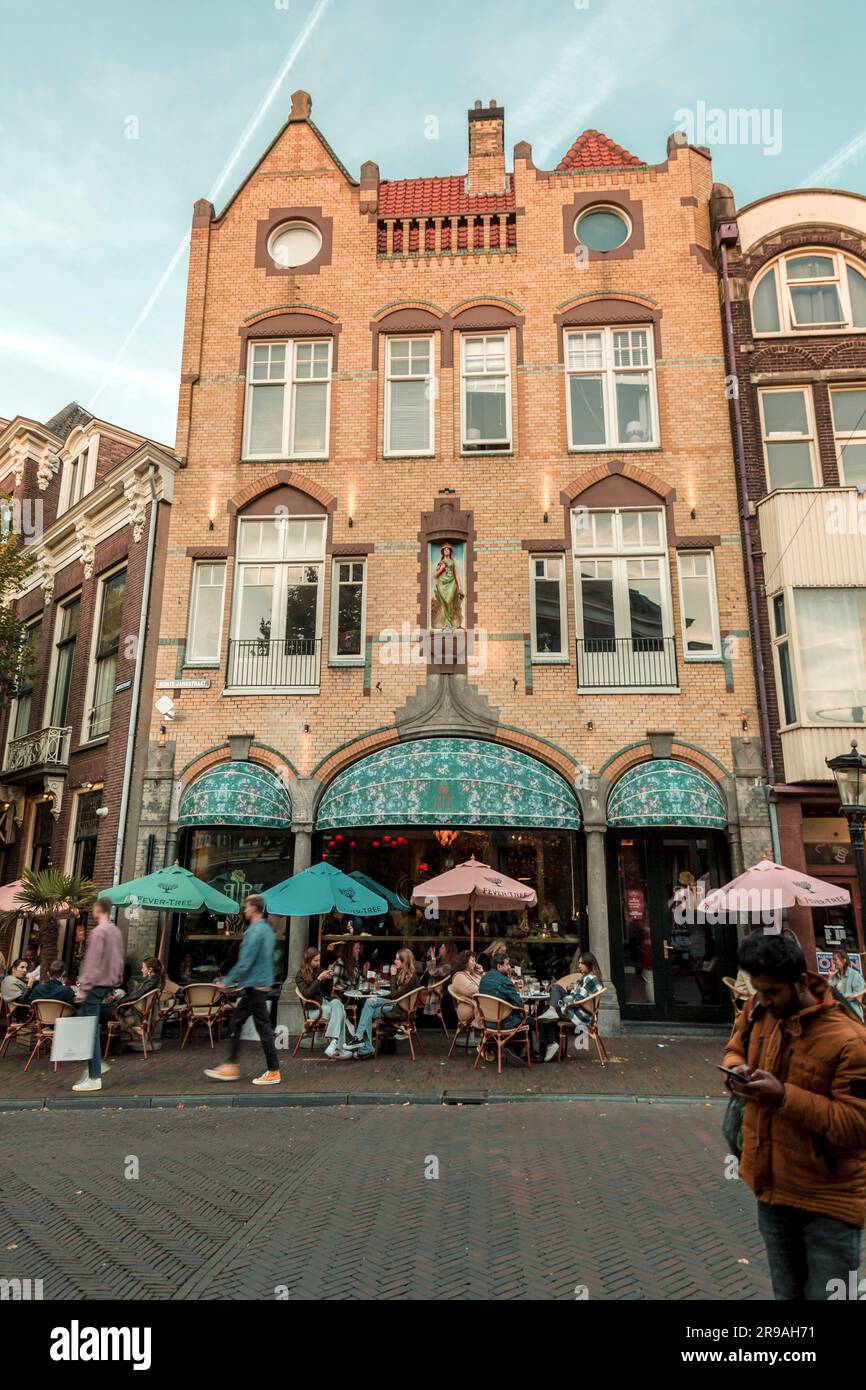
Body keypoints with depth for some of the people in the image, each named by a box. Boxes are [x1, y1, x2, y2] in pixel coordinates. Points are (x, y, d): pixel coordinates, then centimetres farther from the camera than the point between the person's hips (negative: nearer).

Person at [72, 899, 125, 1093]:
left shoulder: (98, 931, -15)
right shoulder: (116, 931, 12)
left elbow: (92, 962, -19)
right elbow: (119, 960, 17)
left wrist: (83, 988, -17)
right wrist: (116, 982, 21)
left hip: (96, 984, -9)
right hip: (109, 983, 9)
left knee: (90, 1029, -3)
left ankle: (94, 1078, -1)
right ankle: (96, 1065, 18)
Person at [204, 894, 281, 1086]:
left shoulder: (256, 930, -18)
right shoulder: (268, 929, 13)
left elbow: (245, 962, -21)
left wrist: (227, 981, -12)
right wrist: (239, 980, 24)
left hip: (255, 985, -10)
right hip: (261, 982, 10)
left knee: (263, 1027, -3)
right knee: (236, 1021, 15)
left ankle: (273, 1072, 4)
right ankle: (231, 1067, 21)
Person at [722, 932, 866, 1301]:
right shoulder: (758, 1009, -6)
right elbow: (736, 1048, 12)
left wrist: (784, 1096, -32)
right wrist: (736, 1070, -11)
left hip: (828, 1201, -6)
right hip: (771, 1186, 6)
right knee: (787, 1294, 24)